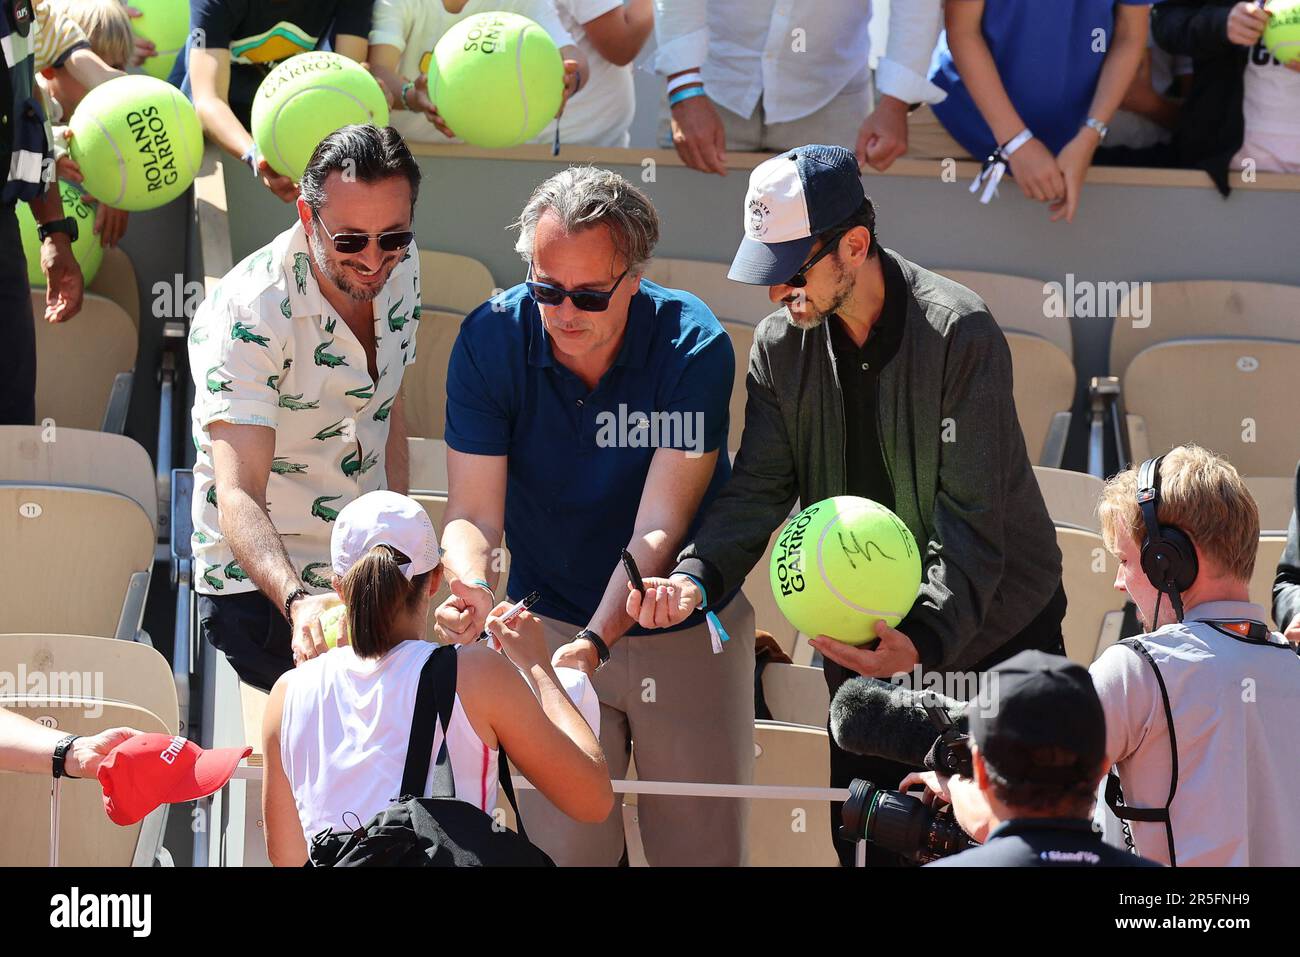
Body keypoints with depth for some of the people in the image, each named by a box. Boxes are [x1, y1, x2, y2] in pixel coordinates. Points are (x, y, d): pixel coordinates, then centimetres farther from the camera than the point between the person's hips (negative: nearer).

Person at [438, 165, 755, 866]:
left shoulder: (692, 344, -21)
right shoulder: (490, 340, -15)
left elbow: (658, 527, -25)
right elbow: (475, 511, -16)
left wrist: (596, 642, -39)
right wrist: (471, 586, -39)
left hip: (689, 632, -1)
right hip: (551, 622, 1)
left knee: (701, 850, 6)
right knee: (561, 848, 1)